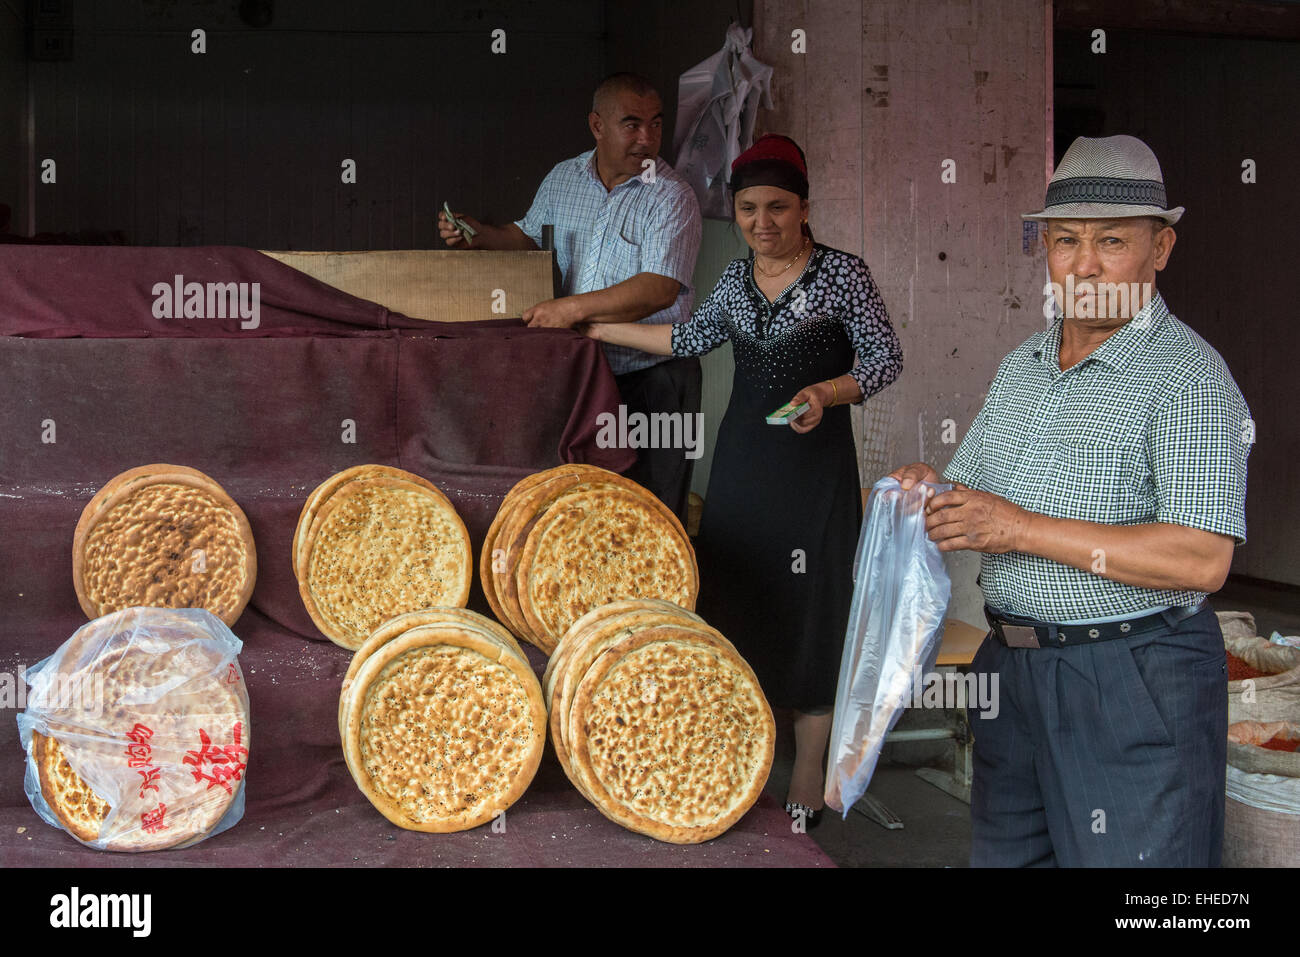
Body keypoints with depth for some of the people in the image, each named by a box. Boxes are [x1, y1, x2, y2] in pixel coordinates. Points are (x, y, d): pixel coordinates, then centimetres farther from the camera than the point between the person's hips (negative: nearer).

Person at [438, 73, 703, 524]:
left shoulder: (672, 198, -12)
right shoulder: (563, 179, 7)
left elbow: (659, 289, -22)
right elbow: (529, 235, 25)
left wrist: (573, 308, -27)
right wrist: (480, 235, 6)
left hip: (654, 376, -5)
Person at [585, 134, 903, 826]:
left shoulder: (842, 273, -8)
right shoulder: (737, 280, 9)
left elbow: (885, 359, -7)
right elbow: (691, 339, 20)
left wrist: (826, 393, -24)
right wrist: (599, 329, 21)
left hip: (815, 462, -5)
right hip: (741, 457, 6)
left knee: (807, 615, -3)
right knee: (736, 606, 7)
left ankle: (805, 801, 8)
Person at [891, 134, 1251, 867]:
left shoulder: (1189, 376, -14)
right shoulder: (1021, 366, 12)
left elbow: (1203, 560, -23)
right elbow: (970, 490, 21)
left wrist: (1022, 529, -23)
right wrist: (932, 491, -4)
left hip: (1135, 685, -7)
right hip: (1015, 668, 7)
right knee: (1003, 854, 17)